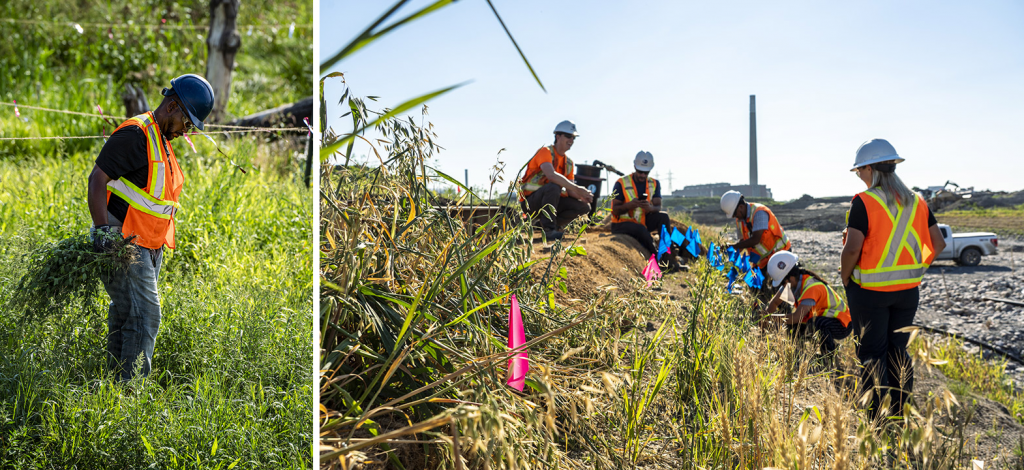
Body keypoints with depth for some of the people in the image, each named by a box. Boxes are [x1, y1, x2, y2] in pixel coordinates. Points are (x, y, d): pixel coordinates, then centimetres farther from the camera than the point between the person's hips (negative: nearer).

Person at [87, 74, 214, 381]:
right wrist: (102, 230, -28)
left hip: (150, 246, 9)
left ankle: (118, 380, 22)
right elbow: (98, 179, -20)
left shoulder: (162, 140, 17)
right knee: (145, 315, -13)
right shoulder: (135, 134, -14)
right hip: (121, 242, -9)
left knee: (124, 315, 14)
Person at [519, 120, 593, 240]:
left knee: (584, 207, -9)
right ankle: (548, 229, -29)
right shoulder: (546, 152, -13)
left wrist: (581, 196, -17)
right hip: (530, 202, -7)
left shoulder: (568, 163, 11)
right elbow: (551, 175, -32)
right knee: (553, 186, -38)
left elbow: (569, 191, 7)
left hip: (549, 201, 7)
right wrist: (577, 188, -32)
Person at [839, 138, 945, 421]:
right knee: (898, 351, 15)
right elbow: (938, 244, 8)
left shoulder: (864, 202, -15)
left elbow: (852, 249, -21)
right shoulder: (916, 202, 4)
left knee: (872, 353, 2)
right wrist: (916, 268, 16)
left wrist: (845, 277, -6)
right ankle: (898, 414, 20)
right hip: (908, 290, 6)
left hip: (870, 290, -5)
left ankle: (877, 421, 2)